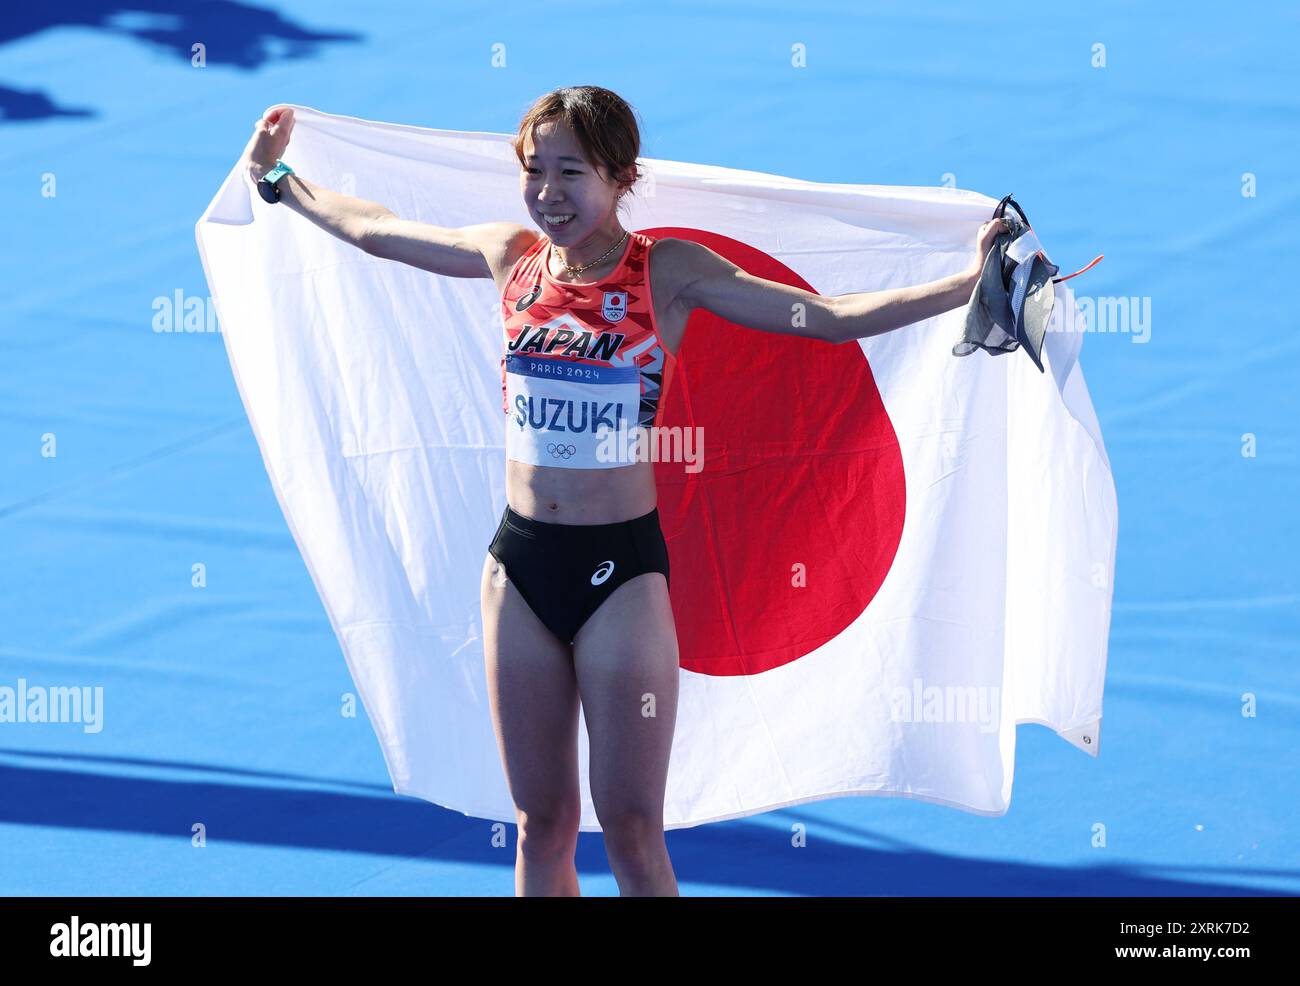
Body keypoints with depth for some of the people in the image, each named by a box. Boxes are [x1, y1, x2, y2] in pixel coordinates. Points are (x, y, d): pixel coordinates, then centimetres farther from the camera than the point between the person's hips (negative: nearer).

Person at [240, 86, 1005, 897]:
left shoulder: (666, 272, -8)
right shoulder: (514, 258, 3)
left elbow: (829, 317, -15)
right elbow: (371, 229, 19)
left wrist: (968, 285, -26)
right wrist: (278, 178, 31)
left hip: (622, 569, -4)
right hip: (520, 562, 4)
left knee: (632, 829, -3)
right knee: (542, 821, 10)